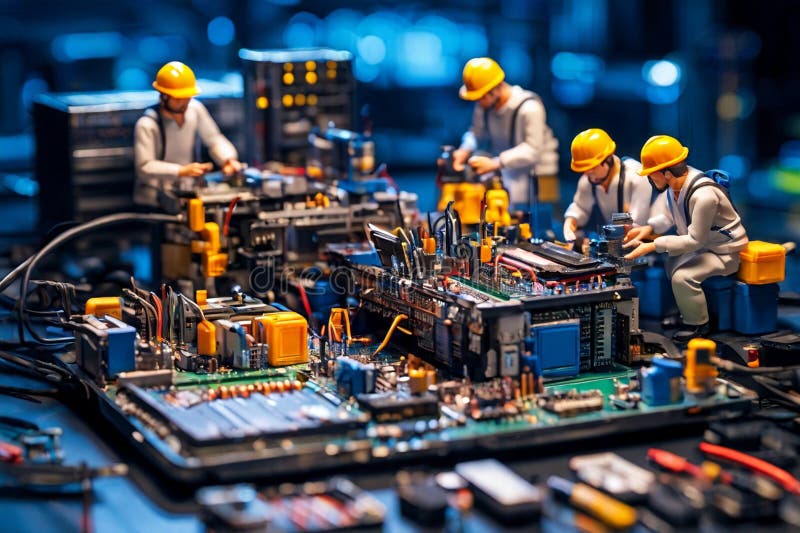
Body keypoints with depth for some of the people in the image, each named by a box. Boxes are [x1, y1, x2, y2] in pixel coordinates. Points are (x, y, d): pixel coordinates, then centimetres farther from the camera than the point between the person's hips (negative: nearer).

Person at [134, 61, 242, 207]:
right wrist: (182, 171, -26)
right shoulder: (146, 125, -16)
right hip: (155, 198, -5)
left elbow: (214, 140, 6)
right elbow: (144, 167, -19)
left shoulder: (195, 109, -3)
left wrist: (228, 160, -13)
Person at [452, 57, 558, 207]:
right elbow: (476, 132, 12)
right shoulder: (484, 105, -3)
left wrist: (495, 163, -34)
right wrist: (465, 150, -11)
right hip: (504, 170, 6)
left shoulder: (529, 108, -22)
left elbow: (532, 150, -27)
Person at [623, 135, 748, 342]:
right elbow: (674, 217, 10)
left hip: (724, 252, -9)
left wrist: (653, 246, -29)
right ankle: (679, 312, 17)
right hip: (700, 243, 9)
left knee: (682, 277, -27)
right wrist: (649, 229, -6)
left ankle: (698, 325, -3)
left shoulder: (704, 196, -34)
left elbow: (695, 240, -28)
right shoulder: (675, 184, -9)